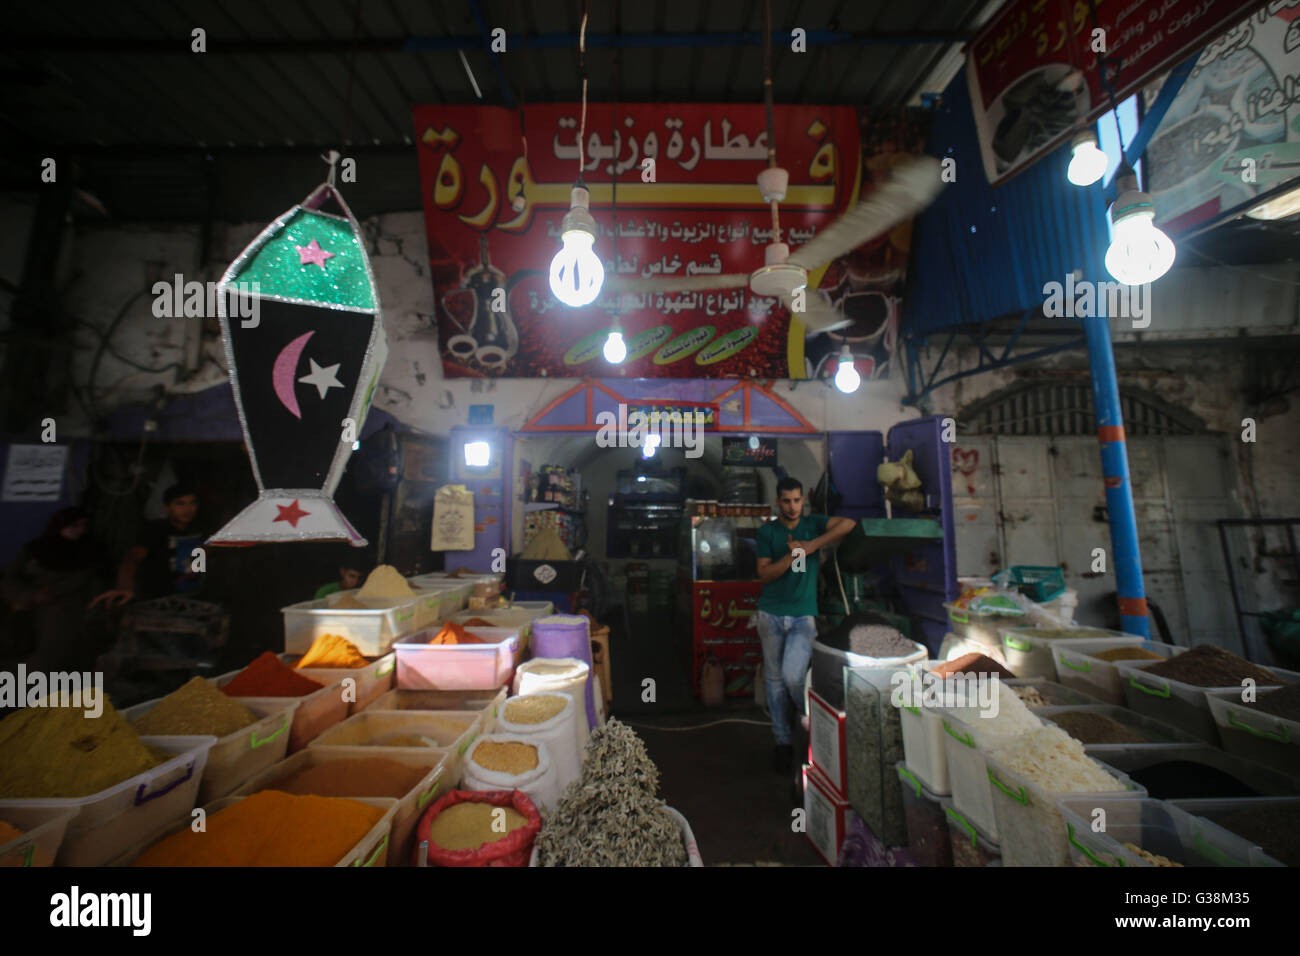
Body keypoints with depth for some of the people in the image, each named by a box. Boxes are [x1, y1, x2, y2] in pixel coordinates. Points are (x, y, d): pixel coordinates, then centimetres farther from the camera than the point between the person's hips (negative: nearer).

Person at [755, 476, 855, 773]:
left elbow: (848, 524, -12)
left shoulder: (813, 523, 5)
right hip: (771, 615, 2)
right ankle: (783, 742, 24)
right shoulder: (767, 531, 4)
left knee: (793, 676, -14)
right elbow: (764, 574, -3)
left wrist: (811, 546, -16)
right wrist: (790, 556, -17)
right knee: (775, 679, 8)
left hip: (804, 615, -1)